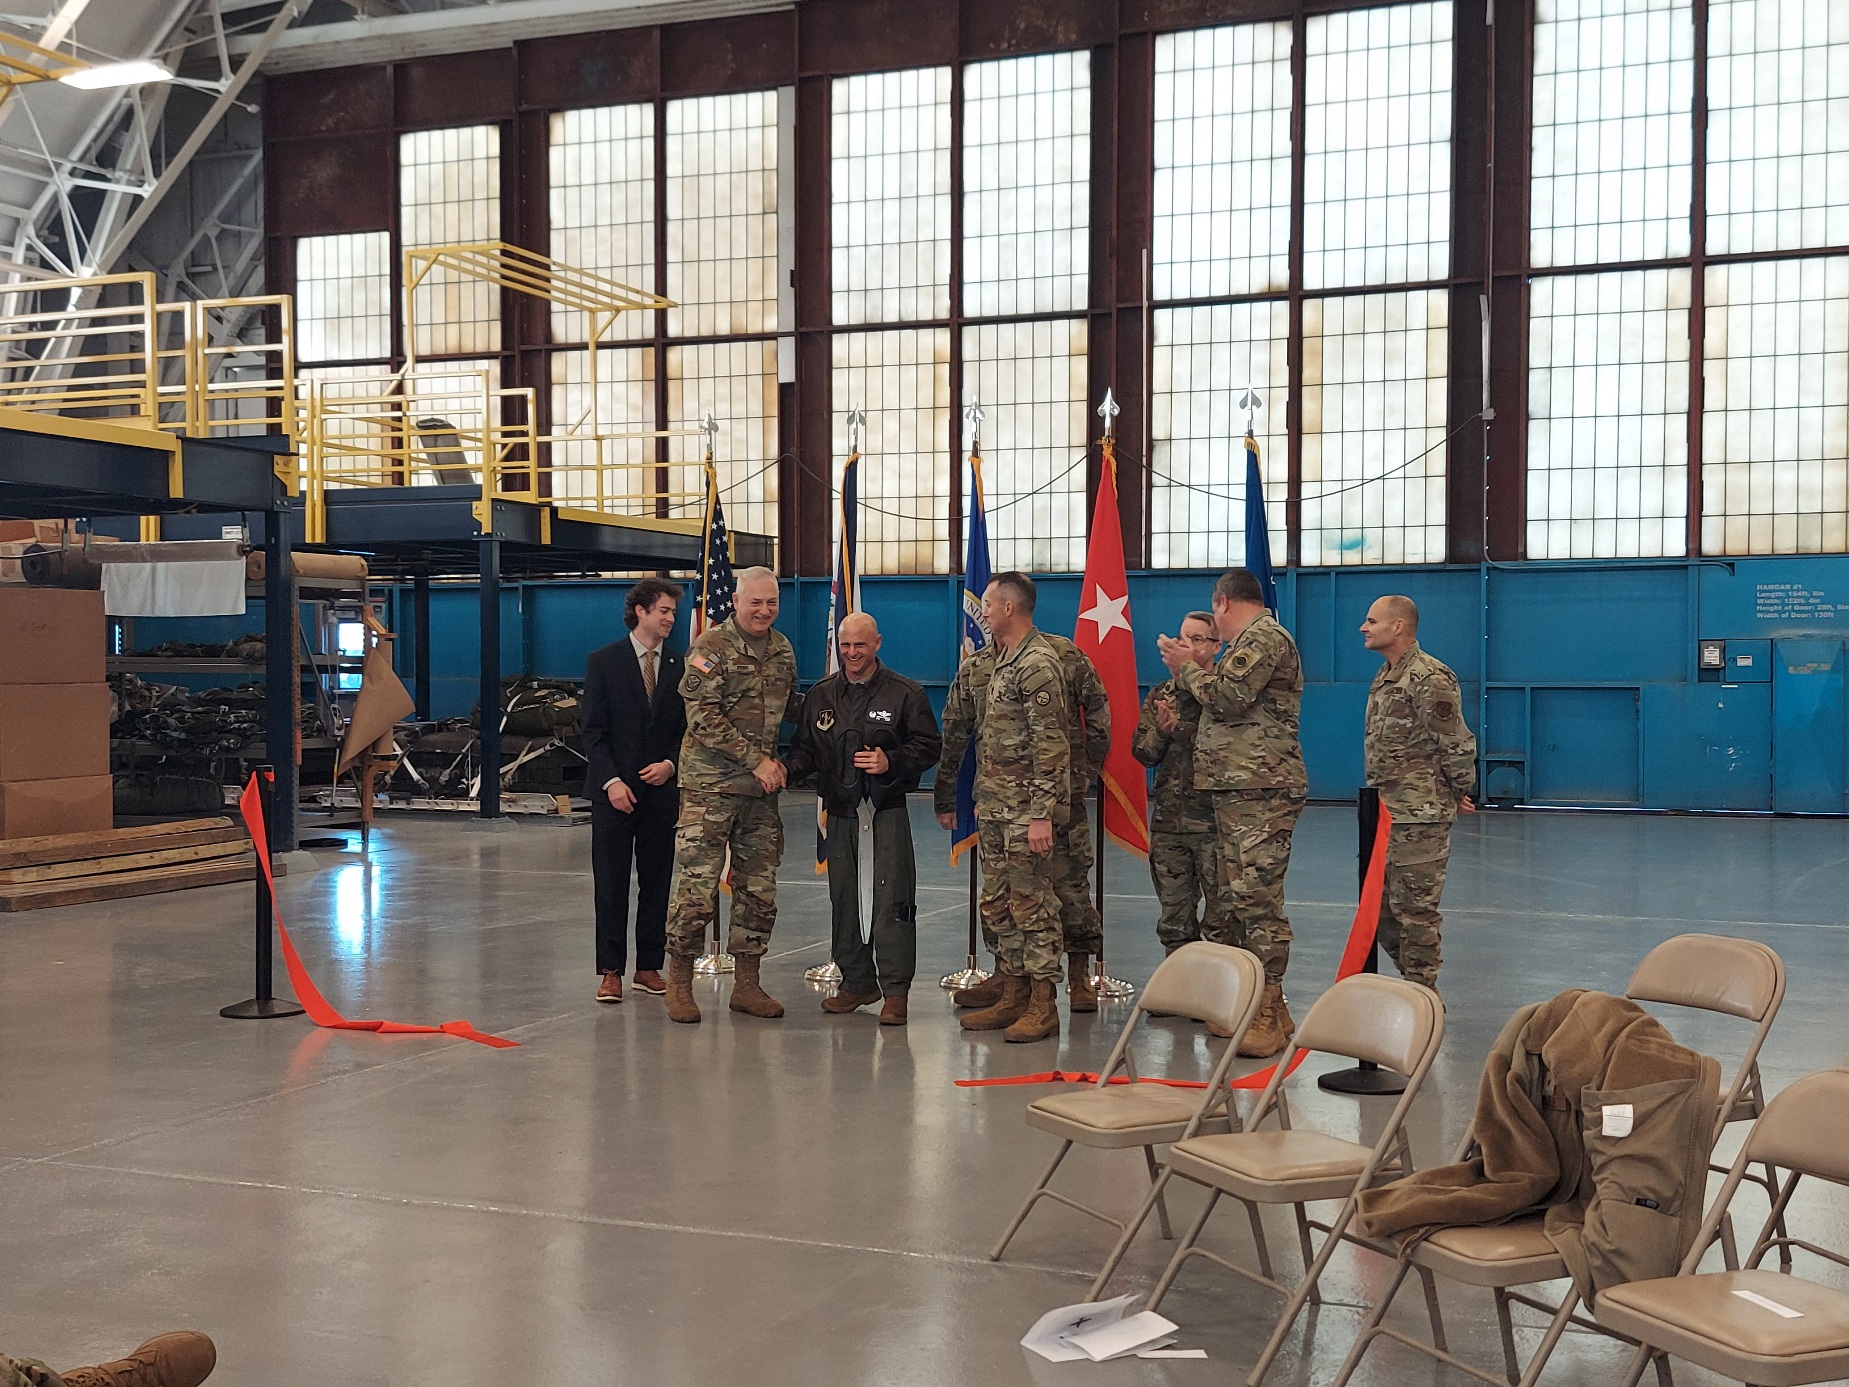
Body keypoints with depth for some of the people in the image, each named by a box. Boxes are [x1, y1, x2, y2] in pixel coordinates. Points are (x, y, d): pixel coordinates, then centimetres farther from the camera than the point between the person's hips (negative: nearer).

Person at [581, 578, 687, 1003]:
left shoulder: (679, 667, 7)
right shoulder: (604, 662, -1)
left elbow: (687, 727, 11)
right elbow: (594, 730, -3)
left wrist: (670, 764, -7)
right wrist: (611, 781, -12)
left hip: (661, 791, 3)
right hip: (614, 790, -3)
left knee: (657, 882, 7)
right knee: (611, 884, 0)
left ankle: (649, 967, 15)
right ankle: (611, 971, 5)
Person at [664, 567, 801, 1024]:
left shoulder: (782, 650, 12)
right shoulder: (710, 647, -8)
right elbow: (704, 718, -14)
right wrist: (756, 759, -17)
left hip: (761, 789, 6)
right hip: (710, 785, -6)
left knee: (759, 888, 9)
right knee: (697, 887, -5)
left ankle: (747, 984, 18)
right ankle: (679, 983, 7)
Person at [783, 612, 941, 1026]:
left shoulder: (905, 693, 0)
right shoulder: (820, 696, 13)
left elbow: (928, 746, 0)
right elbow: (806, 749, 15)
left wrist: (891, 762, -16)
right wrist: (787, 769, -6)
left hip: (887, 810, -4)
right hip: (840, 811, 5)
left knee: (892, 898, -8)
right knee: (844, 898, 9)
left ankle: (895, 990, -3)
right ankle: (856, 981, 21)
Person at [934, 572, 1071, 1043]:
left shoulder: (1037, 663, -14)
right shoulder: (999, 660, 17)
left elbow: (1050, 744, -19)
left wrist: (1042, 814, -23)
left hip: (1025, 807, -10)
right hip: (993, 805, 10)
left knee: (1032, 902, -5)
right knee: (999, 902, 12)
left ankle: (1042, 1007, 1)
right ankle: (1012, 996, 20)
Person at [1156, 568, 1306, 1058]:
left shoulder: (1265, 637, -9)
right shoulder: (1251, 641, 24)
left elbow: (1229, 697, -18)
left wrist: (1187, 668, -4)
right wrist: (1190, 670, 15)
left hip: (1261, 791, -11)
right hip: (1237, 790, 11)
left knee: (1258, 899, -11)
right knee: (1242, 900, 12)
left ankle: (1270, 1012, -10)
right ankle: (1257, 1003, 17)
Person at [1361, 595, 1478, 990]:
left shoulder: (1430, 679, -17)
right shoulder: (1385, 677, 14)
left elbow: (1457, 745, -16)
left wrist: (1459, 795, -5)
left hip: (1419, 817, -10)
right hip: (1384, 813, 10)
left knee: (1415, 910, -3)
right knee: (1381, 907, 15)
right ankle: (1416, 985, 26)